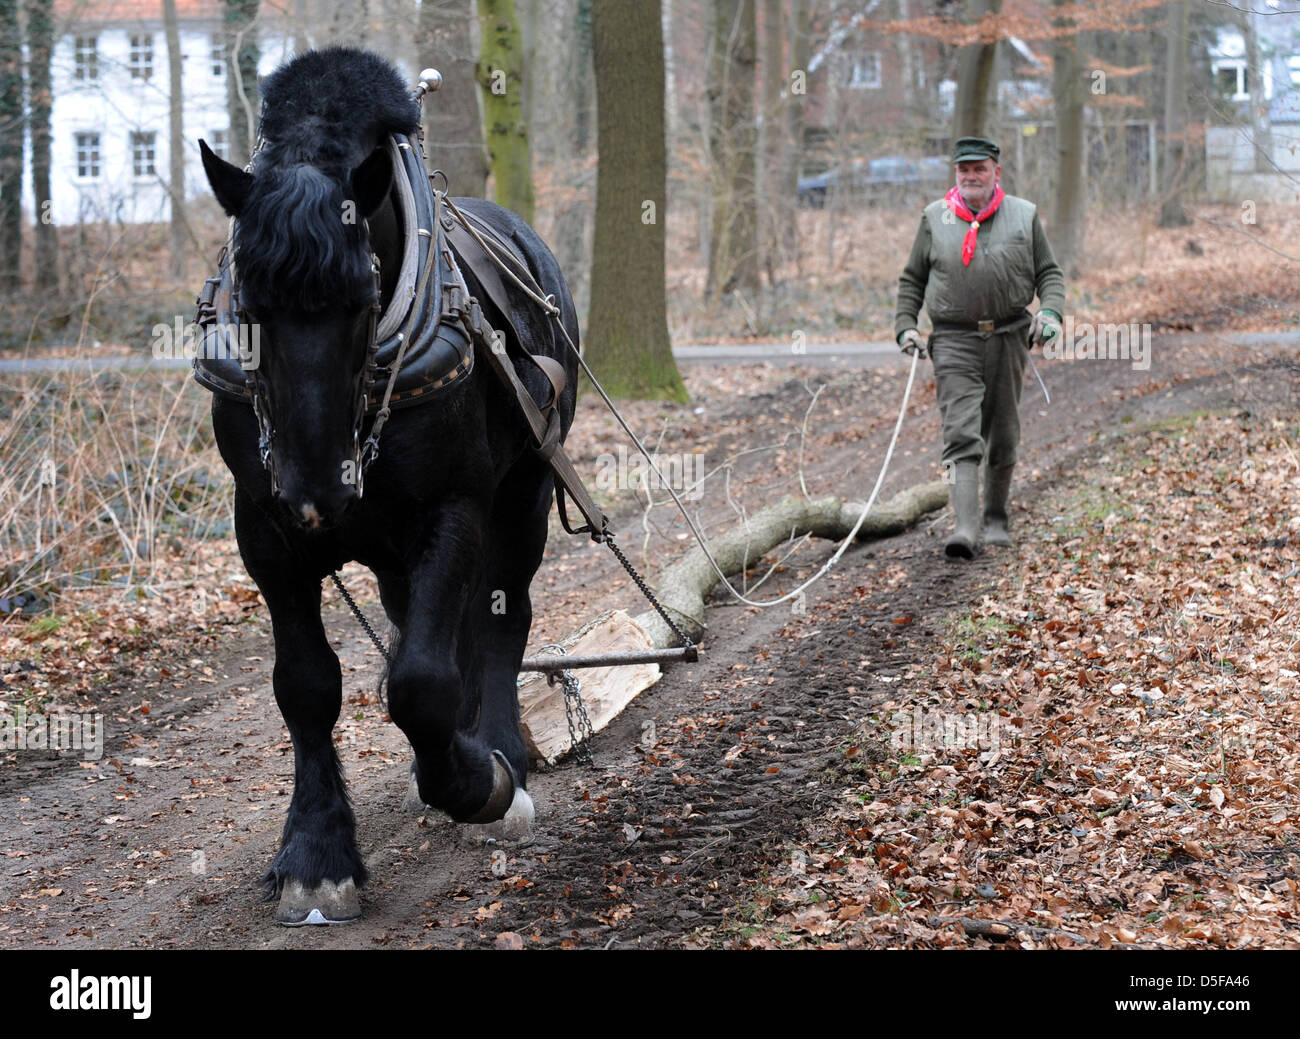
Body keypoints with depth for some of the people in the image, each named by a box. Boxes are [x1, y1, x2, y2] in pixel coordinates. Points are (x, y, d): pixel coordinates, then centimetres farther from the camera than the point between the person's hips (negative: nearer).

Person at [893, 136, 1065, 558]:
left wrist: (1050, 312, -7)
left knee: (1004, 436, 10)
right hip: (954, 341, -2)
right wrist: (905, 326, 2)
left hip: (1009, 337, 2)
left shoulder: (1024, 215, 8)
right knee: (961, 434, -14)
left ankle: (997, 518, 26)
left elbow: (1049, 272, 11)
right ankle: (965, 527, -23)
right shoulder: (935, 218, 7)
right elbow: (911, 280, 14)